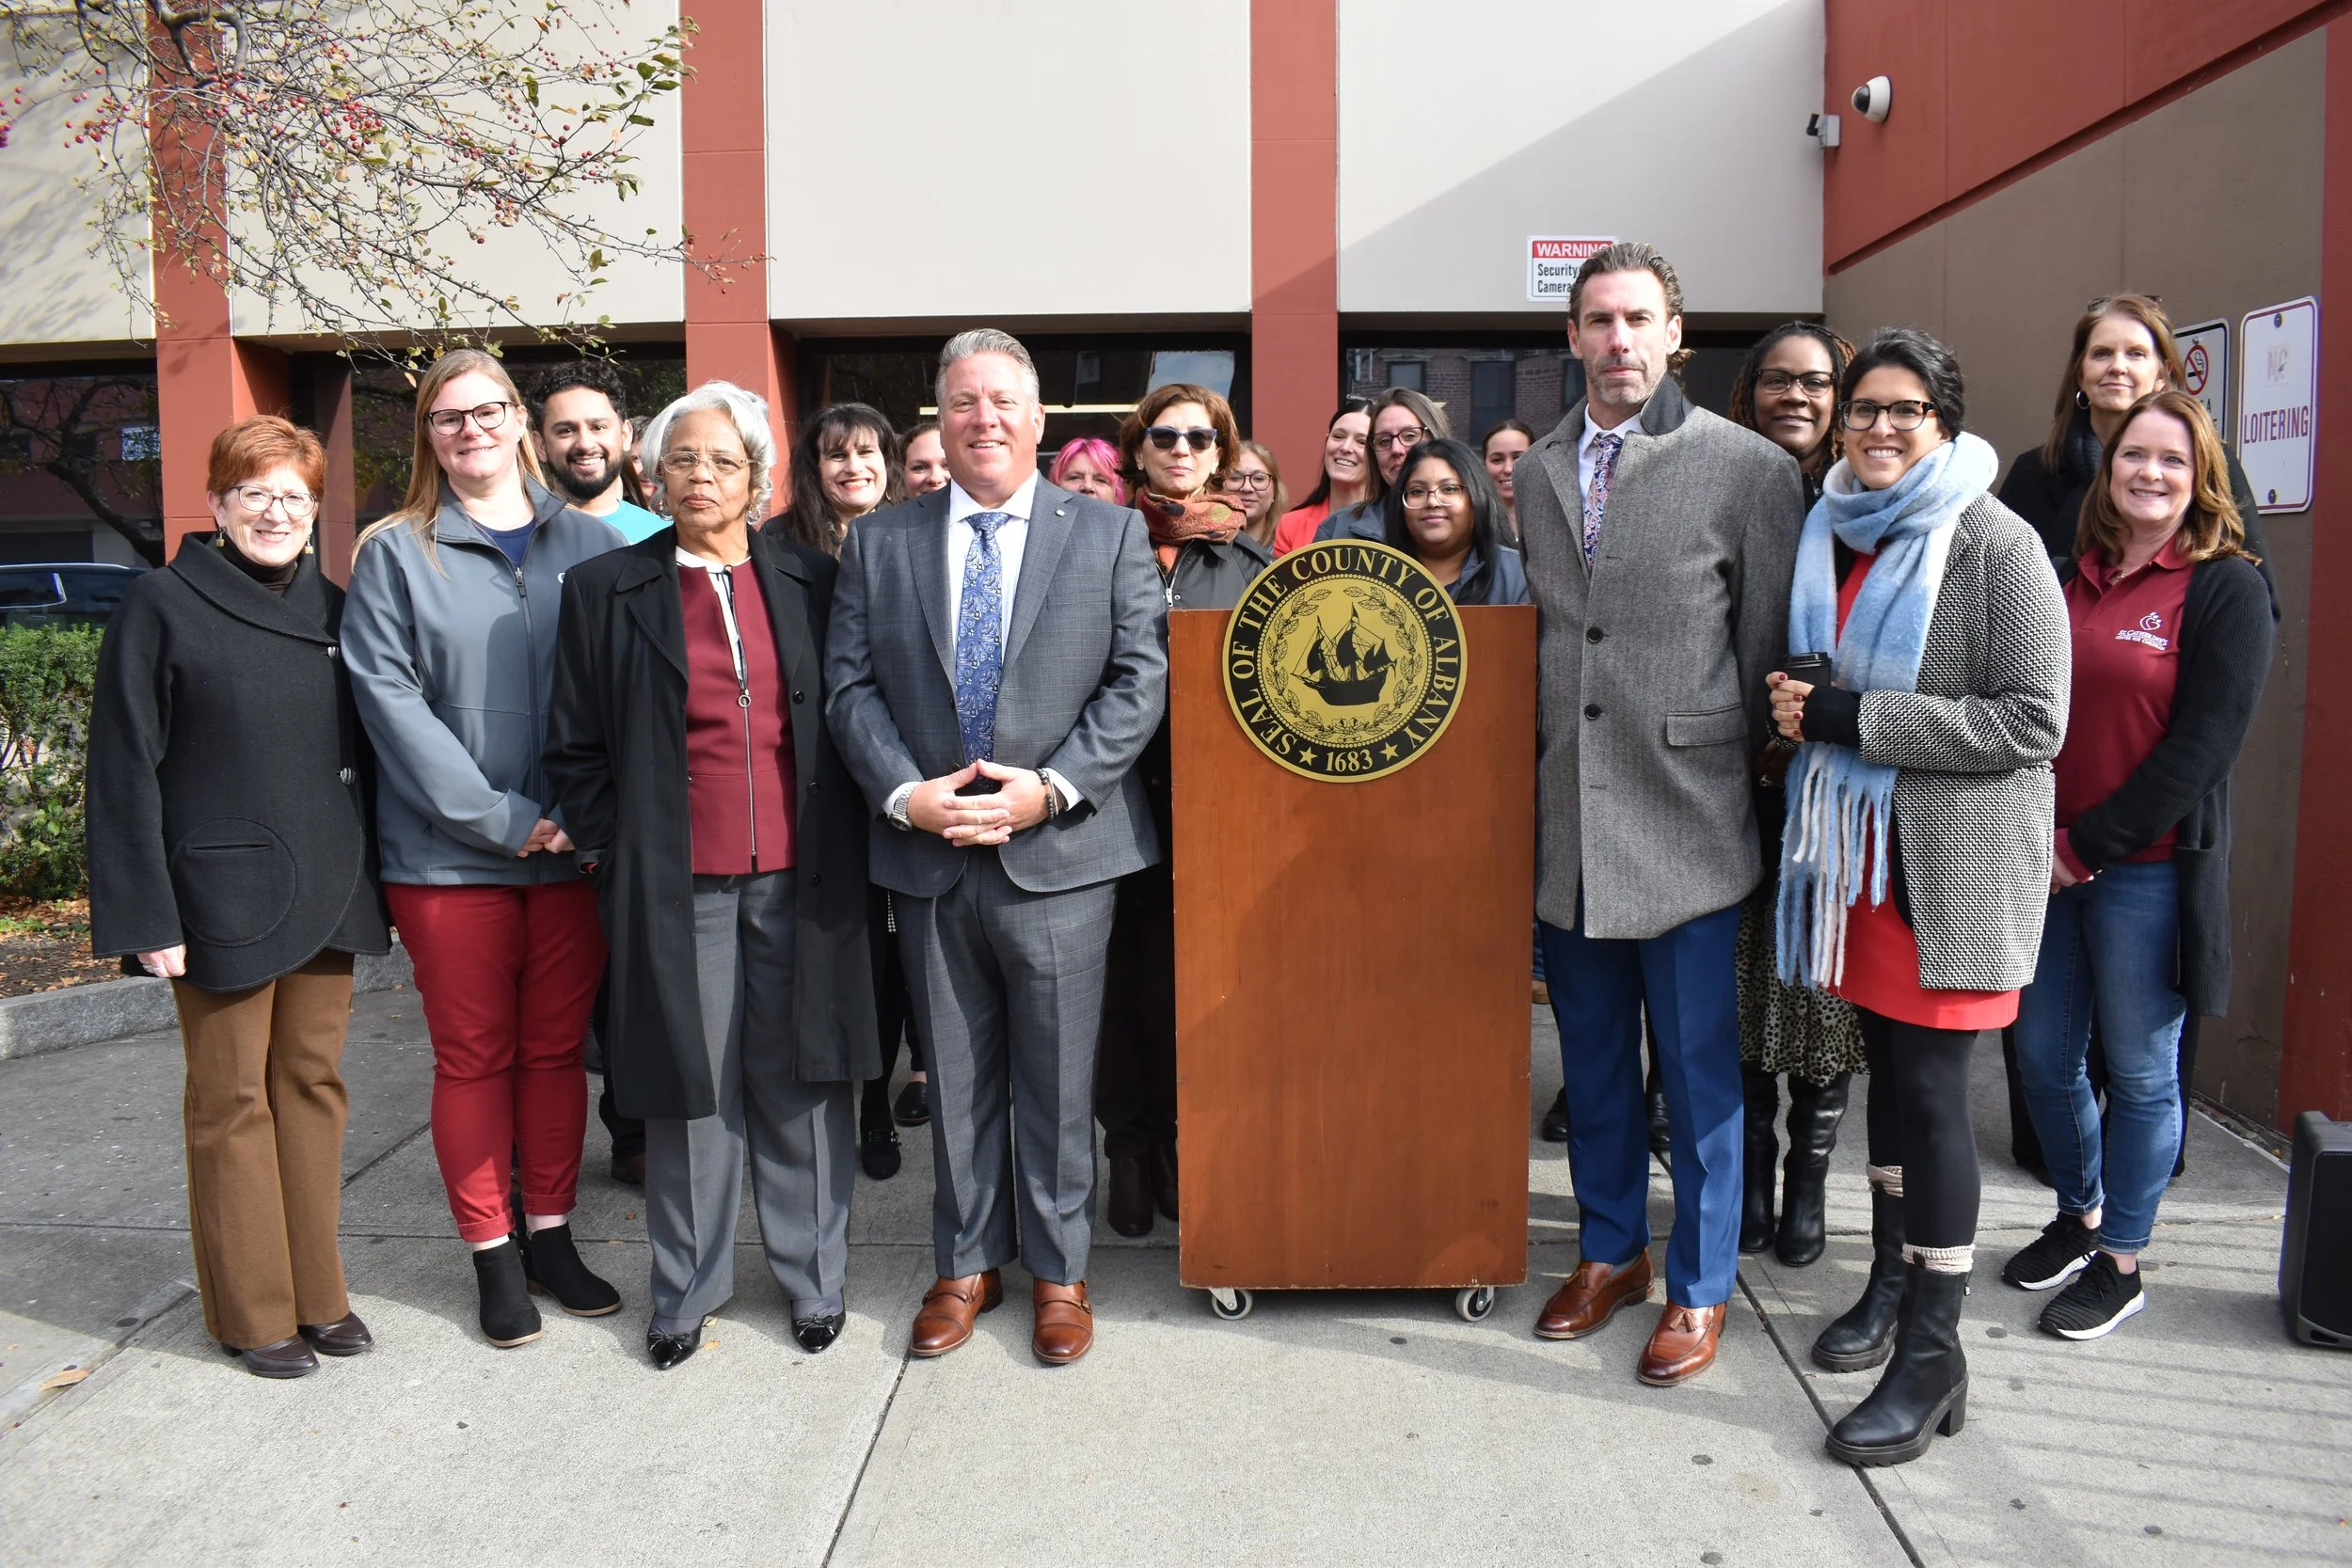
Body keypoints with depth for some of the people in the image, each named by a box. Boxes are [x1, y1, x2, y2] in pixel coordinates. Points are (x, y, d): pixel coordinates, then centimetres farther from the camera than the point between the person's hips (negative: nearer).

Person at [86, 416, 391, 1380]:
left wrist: (370, 876, 8)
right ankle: (253, 1312, 18)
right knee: (233, 1101, 6)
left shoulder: (332, 609, 9)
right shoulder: (163, 606, -5)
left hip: (325, 895, 5)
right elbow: (124, 769, -7)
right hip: (226, 896, -4)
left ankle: (317, 1292, 24)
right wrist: (147, 915, -12)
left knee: (314, 1085, 11)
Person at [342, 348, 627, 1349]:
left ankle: (551, 1236, 26)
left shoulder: (588, 544, 7)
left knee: (556, 1048, 11)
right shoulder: (394, 555, 2)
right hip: (449, 854, -1)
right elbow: (391, 701, -7)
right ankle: (492, 1256, 22)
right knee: (473, 1058, 8)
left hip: (574, 848, 2)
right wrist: (500, 818, -14)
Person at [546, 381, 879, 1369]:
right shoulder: (605, 591, 5)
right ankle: (687, 1292, 24)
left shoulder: (811, 582, 8)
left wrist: (844, 851, 4)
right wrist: (618, 860, 0)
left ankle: (813, 1278, 24)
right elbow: (576, 749, 6)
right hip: (675, 883, -1)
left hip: (799, 878, 1)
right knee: (689, 1090, 7)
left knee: (802, 1083, 8)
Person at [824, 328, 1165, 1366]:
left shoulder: (1109, 534, 3)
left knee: (1057, 1078, 8)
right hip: (928, 854, 2)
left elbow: (1139, 680, -3)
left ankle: (1059, 1271, 25)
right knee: (956, 1078, 14)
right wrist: (906, 792, -11)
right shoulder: (879, 543, 9)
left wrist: (1049, 788, -14)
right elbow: (850, 687, 4)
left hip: (1060, 852, -2)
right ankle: (967, 1263, 31)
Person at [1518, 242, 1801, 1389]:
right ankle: (1610, 1252, 35)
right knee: (1591, 1060, 17)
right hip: (1566, 823, 5)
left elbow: (1770, 651, -2)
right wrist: (1531, 780, 9)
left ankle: (1699, 1289, 24)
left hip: (1685, 822, -4)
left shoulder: (1750, 469, -5)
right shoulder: (1534, 473, 9)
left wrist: (1735, 776, -1)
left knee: (1699, 1071, 6)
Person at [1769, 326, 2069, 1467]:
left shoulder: (1994, 541, -10)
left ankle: (1932, 1351, 9)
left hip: (1956, 861, -6)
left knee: (1930, 1087, -3)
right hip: (1860, 846, 6)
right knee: (1886, 1067, 15)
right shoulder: (1835, 532, 10)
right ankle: (1891, 1284, 31)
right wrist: (1799, 708, 0)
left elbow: (2033, 723, -15)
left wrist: (1855, 718, -19)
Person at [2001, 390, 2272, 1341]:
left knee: (2139, 1072, 7)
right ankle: (2078, 1217, 35)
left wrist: (2090, 842, -13)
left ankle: (2120, 1263, 23)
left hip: (2150, 866, -5)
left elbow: (2203, 745, -12)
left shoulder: (2226, 589, -6)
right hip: (2046, 861, 5)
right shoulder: (2067, 579, 9)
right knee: (2043, 1057, 12)